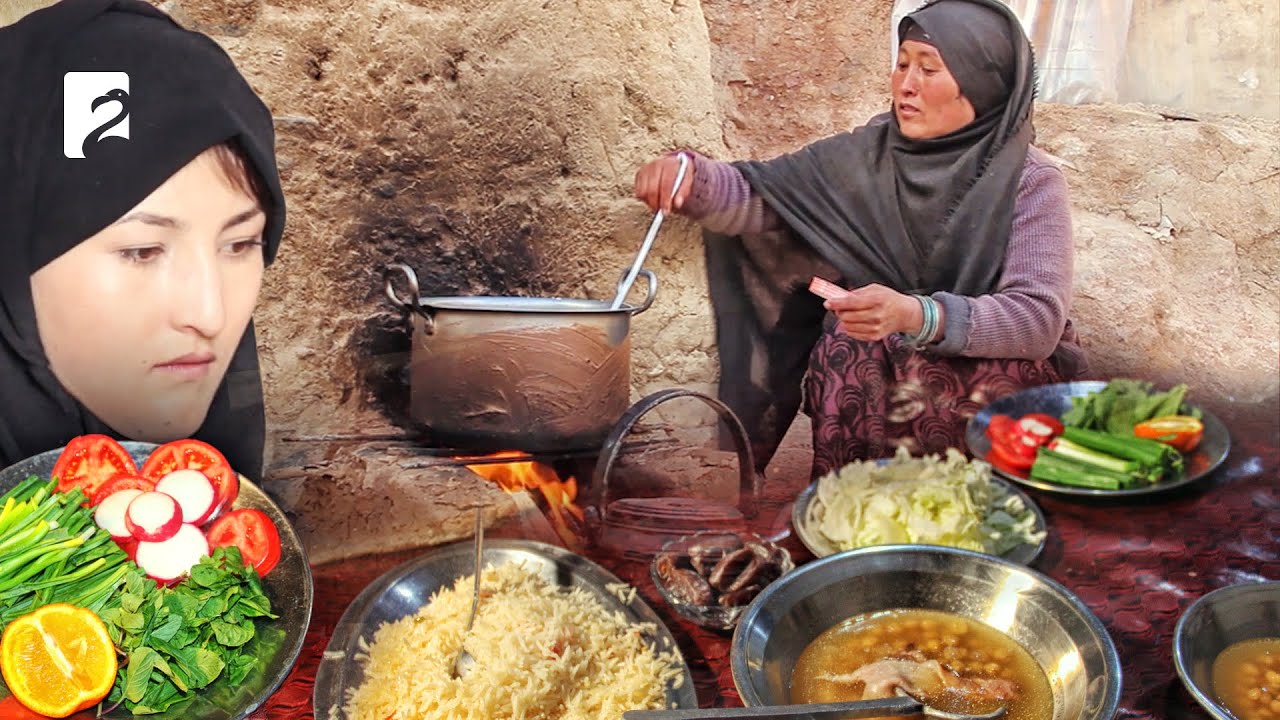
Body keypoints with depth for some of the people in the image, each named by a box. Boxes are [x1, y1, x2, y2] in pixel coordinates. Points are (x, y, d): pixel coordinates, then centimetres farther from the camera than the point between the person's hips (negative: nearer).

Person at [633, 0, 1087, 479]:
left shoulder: (1032, 183, -12)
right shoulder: (866, 156, -3)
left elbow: (1039, 318, -22)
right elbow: (760, 199, -8)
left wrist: (915, 314, -39)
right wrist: (691, 176, -31)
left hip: (1004, 364, -3)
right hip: (880, 356, 3)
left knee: (918, 387, -31)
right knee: (847, 351, -27)